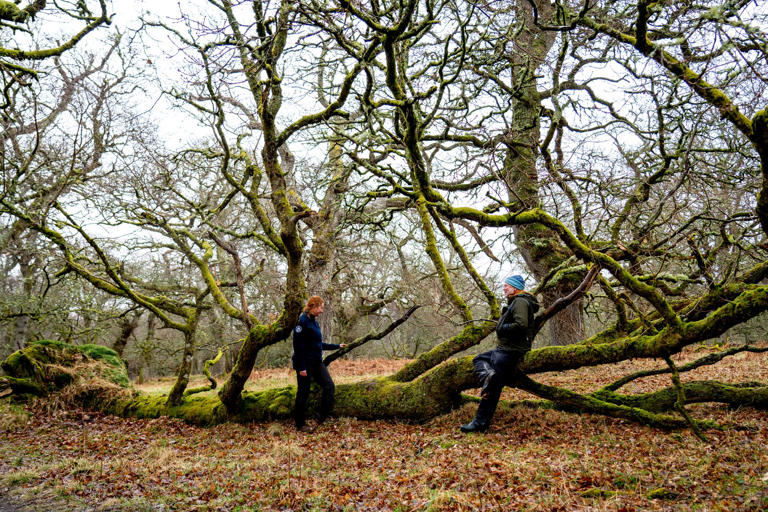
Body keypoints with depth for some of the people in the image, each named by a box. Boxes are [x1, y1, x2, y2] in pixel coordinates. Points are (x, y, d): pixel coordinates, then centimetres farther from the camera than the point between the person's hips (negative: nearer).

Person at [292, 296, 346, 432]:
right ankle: (300, 424, 16)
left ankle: (322, 418, 3)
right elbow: (298, 345, -17)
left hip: (317, 362, 8)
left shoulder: (314, 322, 14)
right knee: (303, 393, 2)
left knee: (329, 386, -3)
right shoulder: (302, 321, -13)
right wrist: (301, 368, -19)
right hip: (305, 363, -8)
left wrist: (337, 346, 24)